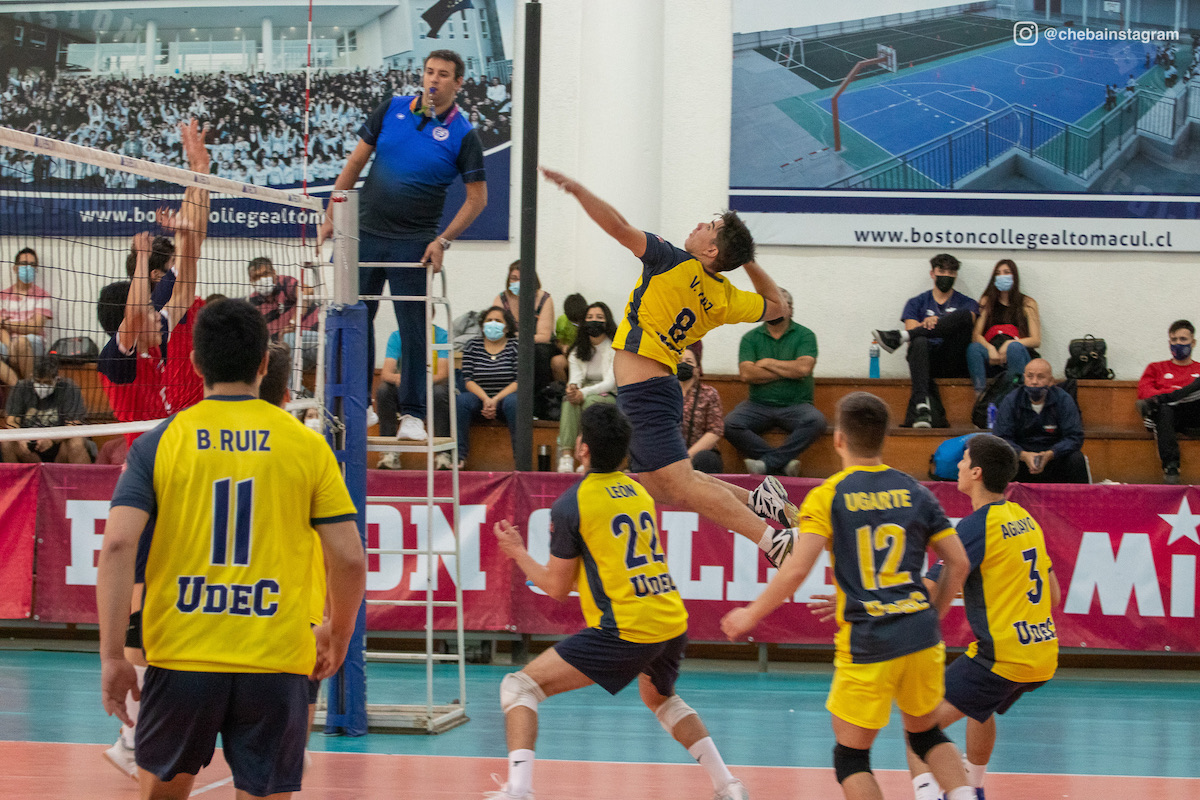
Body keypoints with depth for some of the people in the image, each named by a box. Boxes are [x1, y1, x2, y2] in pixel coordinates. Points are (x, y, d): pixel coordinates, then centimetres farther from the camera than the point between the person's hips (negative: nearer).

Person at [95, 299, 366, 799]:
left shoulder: (158, 443, 2)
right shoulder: (307, 446, 3)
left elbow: (117, 547, -9)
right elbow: (350, 560, 1)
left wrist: (112, 656, -6)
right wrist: (337, 637, 18)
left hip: (181, 660, 0)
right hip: (276, 663, 0)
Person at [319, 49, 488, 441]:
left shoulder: (462, 135, -5)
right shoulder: (391, 110, 3)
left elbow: (477, 196, -3)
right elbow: (356, 162, 9)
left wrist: (443, 240, -11)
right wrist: (331, 216, 7)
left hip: (413, 243, -3)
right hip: (364, 232, 3)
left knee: (413, 328, -2)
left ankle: (413, 413, 6)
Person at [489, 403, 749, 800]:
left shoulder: (571, 504, -5)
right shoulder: (638, 490, 15)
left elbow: (557, 588, 3)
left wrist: (518, 554, 18)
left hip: (625, 633, -7)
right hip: (673, 623, 7)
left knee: (518, 687, -2)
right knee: (659, 697, 37)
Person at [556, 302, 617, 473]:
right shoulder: (578, 351, 13)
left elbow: (610, 382, -14)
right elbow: (576, 377, -1)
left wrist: (584, 393, -30)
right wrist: (572, 387, -28)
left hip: (610, 397, -3)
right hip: (584, 396, 3)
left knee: (590, 400, -37)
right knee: (570, 400, -32)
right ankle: (566, 455, -49)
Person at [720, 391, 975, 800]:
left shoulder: (828, 496, -5)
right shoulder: (914, 491, 7)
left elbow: (797, 569, -14)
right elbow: (958, 562, 7)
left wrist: (751, 615, -2)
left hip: (866, 643, -4)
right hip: (921, 636, 4)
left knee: (850, 756, 6)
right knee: (925, 733, 24)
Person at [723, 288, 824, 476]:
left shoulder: (805, 335, 5)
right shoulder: (750, 338, 9)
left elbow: (803, 368, -12)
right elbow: (746, 373, -7)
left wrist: (768, 363, -2)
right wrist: (788, 371, -6)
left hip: (795, 405, -1)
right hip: (758, 404, 1)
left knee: (816, 421, -34)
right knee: (730, 425, -28)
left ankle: (768, 463, -29)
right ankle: (784, 463, -27)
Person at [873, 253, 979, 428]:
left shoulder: (965, 303, 21)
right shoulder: (917, 303, 24)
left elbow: (968, 318, -3)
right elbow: (911, 327, 6)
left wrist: (935, 323, -20)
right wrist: (926, 325, -18)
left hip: (955, 364, 0)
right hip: (927, 360, 1)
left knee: (964, 315, -25)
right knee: (919, 341, -37)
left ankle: (899, 337, -30)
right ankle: (922, 407, -57)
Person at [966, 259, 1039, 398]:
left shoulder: (1027, 303, 13)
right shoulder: (987, 302, 19)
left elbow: (1036, 340, 4)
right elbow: (975, 335, 8)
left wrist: (1010, 344, -14)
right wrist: (990, 348, -15)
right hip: (992, 356, 1)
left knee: (1014, 348, -36)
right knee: (974, 348, -30)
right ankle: (980, 396, -44)